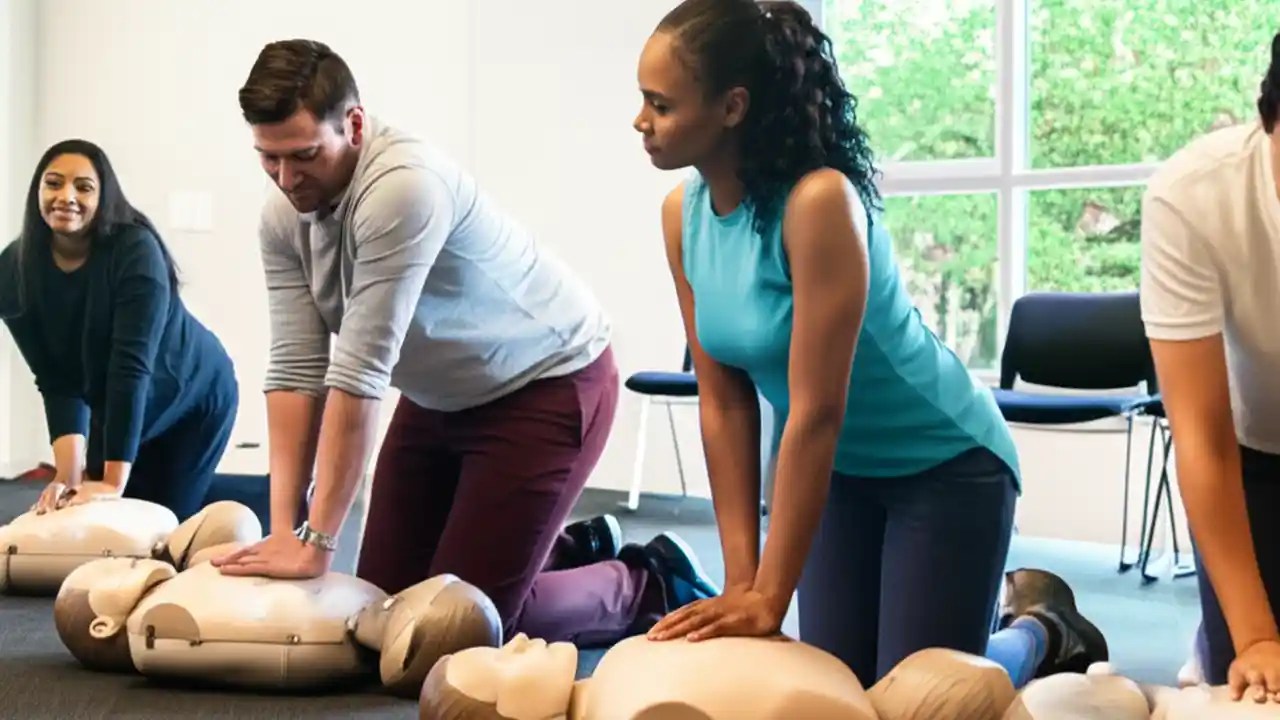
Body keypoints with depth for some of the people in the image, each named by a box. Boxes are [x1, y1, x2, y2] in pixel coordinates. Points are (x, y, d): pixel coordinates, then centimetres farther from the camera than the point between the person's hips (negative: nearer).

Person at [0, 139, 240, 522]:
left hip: (193, 400, -4)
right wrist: (69, 474, -36)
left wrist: (114, 482, -43)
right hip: (110, 411, 4)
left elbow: (132, 366, -38)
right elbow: (56, 382, -22)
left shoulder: (135, 250, -32)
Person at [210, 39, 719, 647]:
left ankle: (652, 585, 16)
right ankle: (572, 548, 29)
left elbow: (360, 370, -35)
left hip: (549, 383, -8)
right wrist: (283, 528, -20)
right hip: (441, 397, 8)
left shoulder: (404, 186, -34)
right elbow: (296, 368, -12)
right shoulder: (283, 216, -10)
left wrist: (316, 541, -33)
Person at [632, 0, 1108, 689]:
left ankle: (1044, 631, 28)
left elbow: (816, 411, -31)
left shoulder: (819, 201, -32)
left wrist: (770, 597, -28)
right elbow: (723, 403, -7)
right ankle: (1017, 623, 33)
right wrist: (740, 580, -10)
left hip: (942, 464, -6)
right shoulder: (682, 212, -10)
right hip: (838, 471, 7)